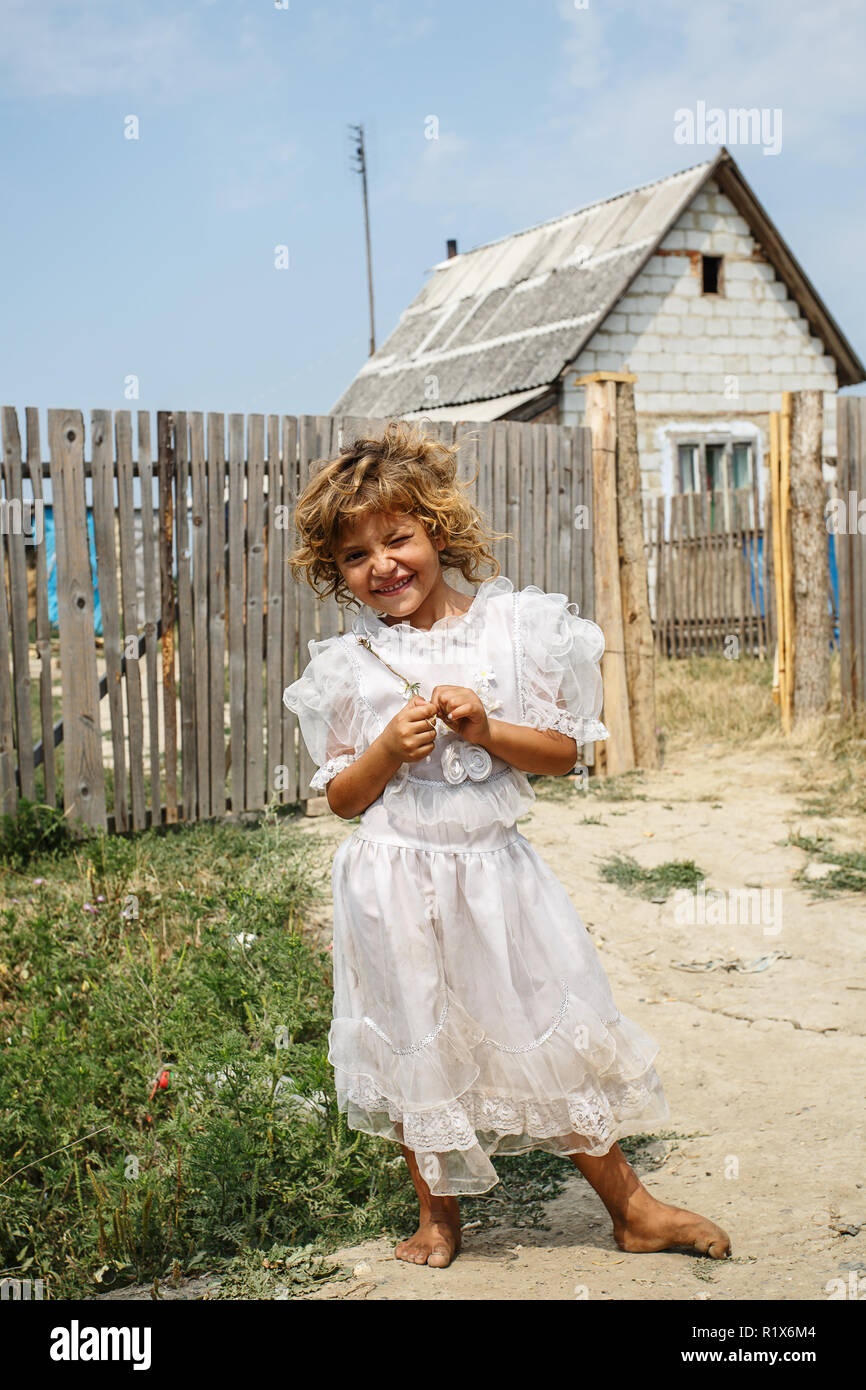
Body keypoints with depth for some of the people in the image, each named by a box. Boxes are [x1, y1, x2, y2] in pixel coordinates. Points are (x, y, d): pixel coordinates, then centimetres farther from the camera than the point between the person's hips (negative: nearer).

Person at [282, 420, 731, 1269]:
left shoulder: (510, 628, -2)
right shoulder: (346, 664, -1)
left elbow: (562, 752, 0)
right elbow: (340, 797, 3)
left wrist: (488, 731, -16)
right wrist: (388, 751, -15)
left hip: (493, 866, 0)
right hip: (396, 883, 1)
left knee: (556, 1037, 8)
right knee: (415, 1050, 11)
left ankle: (632, 1208, 24)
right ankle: (438, 1214, 33)